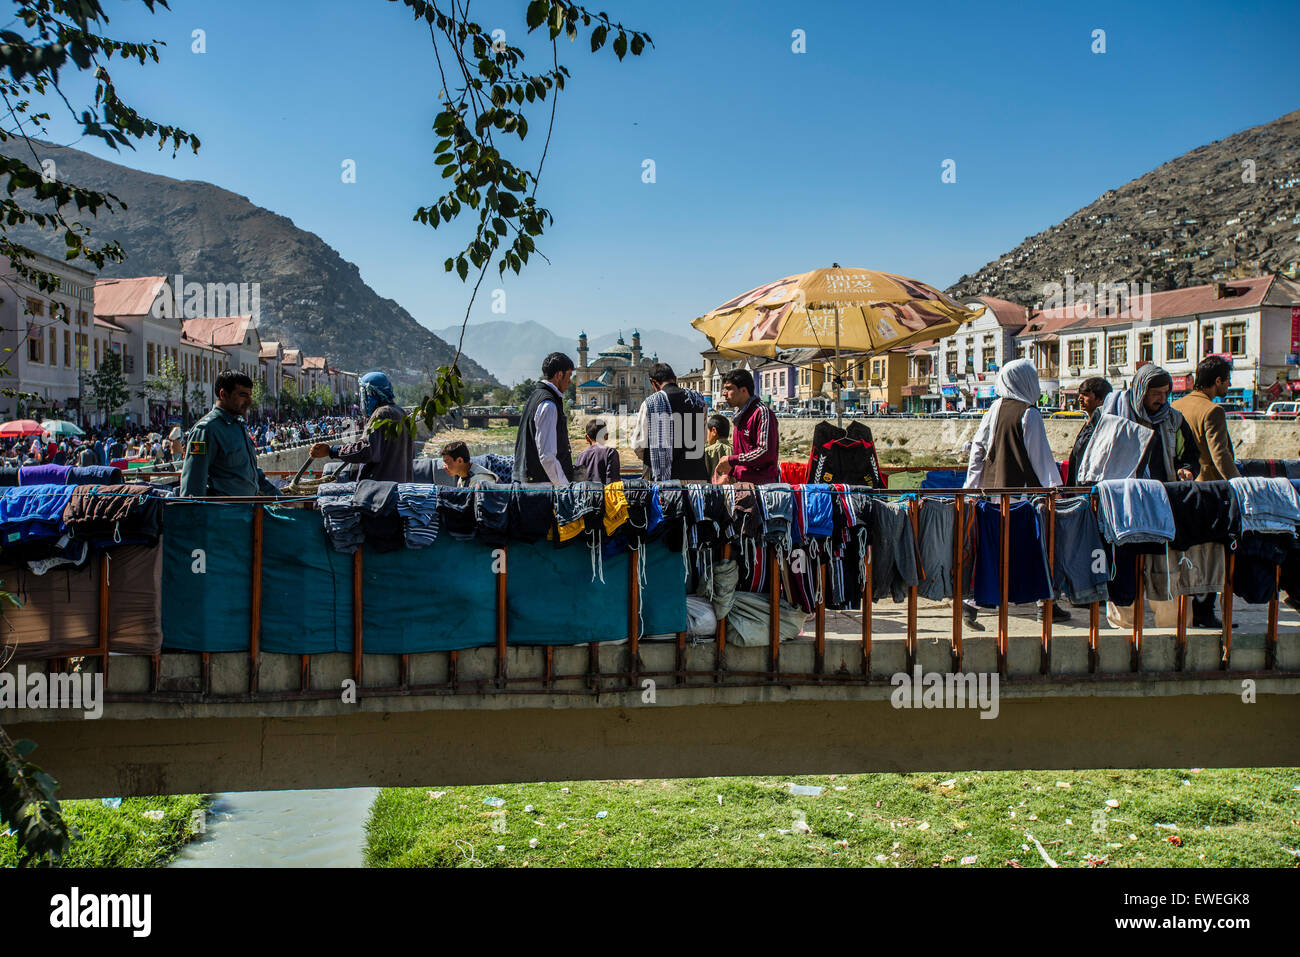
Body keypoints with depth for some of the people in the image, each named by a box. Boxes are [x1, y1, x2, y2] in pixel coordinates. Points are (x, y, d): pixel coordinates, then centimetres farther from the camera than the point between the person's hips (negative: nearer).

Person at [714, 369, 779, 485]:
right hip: (741, 482, 8)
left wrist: (731, 460, -16)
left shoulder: (762, 413, -12)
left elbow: (766, 452, -20)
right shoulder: (740, 415, 18)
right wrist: (728, 472, 10)